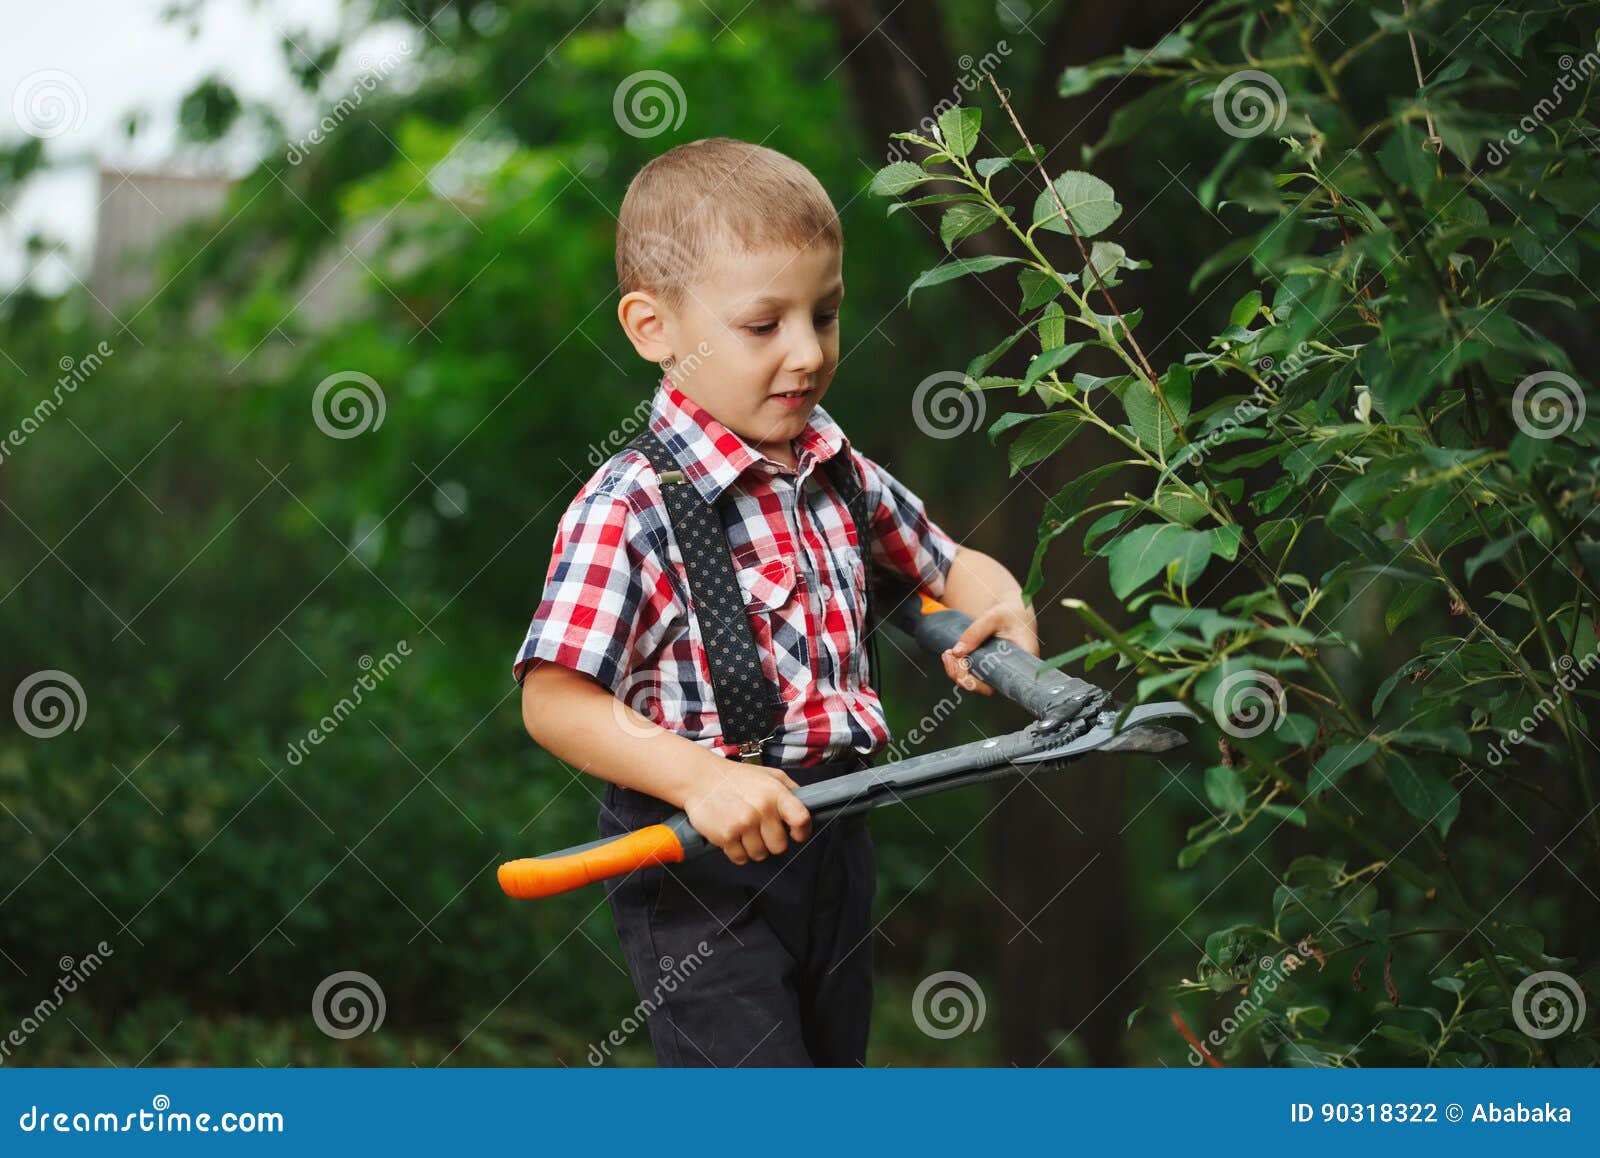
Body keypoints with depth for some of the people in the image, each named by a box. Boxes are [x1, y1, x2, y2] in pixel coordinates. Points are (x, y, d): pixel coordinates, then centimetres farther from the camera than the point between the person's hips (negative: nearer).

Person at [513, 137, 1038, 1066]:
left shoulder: (842, 476, 3)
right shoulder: (631, 509, -19)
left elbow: (947, 563, 20)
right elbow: (556, 701, -21)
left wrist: (1001, 607, -4)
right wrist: (702, 779, -32)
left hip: (833, 839, 7)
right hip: (698, 862, -7)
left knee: (836, 1055, 22)